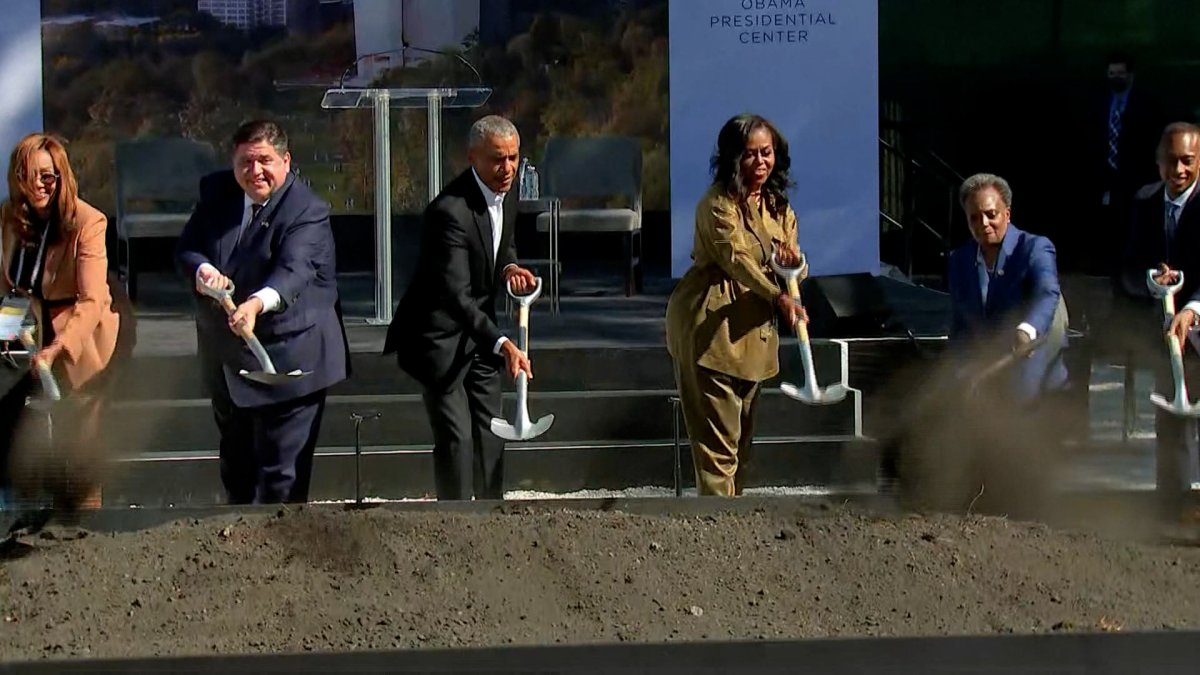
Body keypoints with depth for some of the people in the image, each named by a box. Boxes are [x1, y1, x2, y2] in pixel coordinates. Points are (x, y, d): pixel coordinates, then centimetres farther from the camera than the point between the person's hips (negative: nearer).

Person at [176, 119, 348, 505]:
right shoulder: (216, 192, 3)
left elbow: (294, 270, -32)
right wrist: (202, 270, -24)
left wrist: (257, 303, -52)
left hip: (286, 360, -7)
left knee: (281, 478, -5)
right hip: (225, 359, 7)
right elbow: (186, 249, 0)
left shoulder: (307, 212, -17)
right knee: (235, 466, 21)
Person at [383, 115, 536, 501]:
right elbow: (455, 296, -34)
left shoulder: (506, 195, -1)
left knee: (490, 432, 13)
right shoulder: (450, 211, -28)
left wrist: (510, 268, -7)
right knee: (455, 437, -10)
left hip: (478, 334, 8)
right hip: (440, 337, -8)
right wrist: (502, 344, -44)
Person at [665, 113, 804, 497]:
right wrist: (779, 298, -41)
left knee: (742, 435, 15)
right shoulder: (718, 202, -12)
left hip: (754, 328, 8)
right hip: (710, 325, -8)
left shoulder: (778, 205, 12)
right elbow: (737, 258, -26)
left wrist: (791, 261, -12)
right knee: (717, 436, -10)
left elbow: (795, 269, 13)